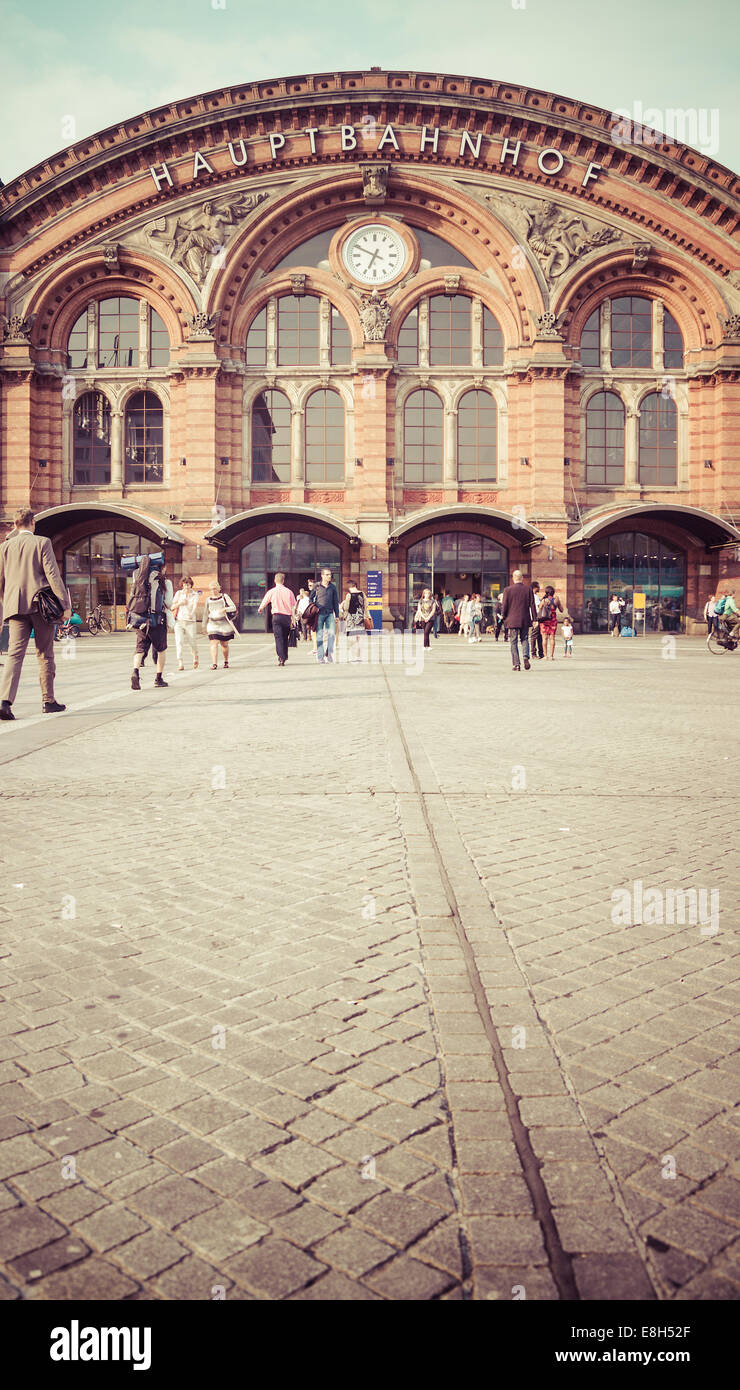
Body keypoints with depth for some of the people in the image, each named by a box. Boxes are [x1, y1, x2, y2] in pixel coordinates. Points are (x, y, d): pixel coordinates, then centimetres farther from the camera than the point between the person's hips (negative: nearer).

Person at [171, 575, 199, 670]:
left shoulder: (195, 595, 4)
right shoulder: (178, 593, 11)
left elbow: (195, 606, -13)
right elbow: (172, 607, 11)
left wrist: (191, 614, -35)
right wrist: (180, 603, -10)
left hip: (190, 621, -1)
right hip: (179, 621, 1)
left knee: (192, 642, 0)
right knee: (179, 642, -13)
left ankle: (195, 657, 32)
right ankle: (180, 663, -14)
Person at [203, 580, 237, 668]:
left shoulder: (224, 597, 0)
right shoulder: (208, 600, 9)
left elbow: (233, 607, -7)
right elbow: (205, 614, 16)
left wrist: (224, 609, -26)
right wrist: (204, 626, 18)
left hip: (224, 624, -1)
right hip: (213, 624, 1)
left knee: (224, 644, 8)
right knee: (214, 643, -12)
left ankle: (226, 662, 29)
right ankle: (214, 664, -16)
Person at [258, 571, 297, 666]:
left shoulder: (271, 591, -1)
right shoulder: (289, 591, 2)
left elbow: (264, 603, 12)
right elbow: (294, 606, 3)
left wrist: (259, 609, 33)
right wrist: (293, 617, 13)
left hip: (277, 616, -2)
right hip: (287, 616, 2)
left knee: (278, 638, -5)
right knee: (285, 638, 15)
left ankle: (281, 658, -17)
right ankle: (284, 657, 23)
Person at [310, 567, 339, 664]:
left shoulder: (333, 587, 11)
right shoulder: (317, 586, 3)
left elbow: (335, 602, 15)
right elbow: (311, 598, 11)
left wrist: (337, 615, 12)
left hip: (330, 613, 2)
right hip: (319, 613, -2)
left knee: (332, 633, -9)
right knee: (319, 635, -1)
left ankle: (329, 654, 2)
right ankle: (320, 657, 2)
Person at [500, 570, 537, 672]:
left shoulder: (507, 590, -5)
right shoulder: (528, 589, 0)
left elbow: (504, 606, -3)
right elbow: (532, 604, 1)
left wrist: (504, 617, 9)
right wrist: (534, 618, 7)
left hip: (512, 620, -1)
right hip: (525, 620, 2)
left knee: (514, 642, 3)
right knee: (524, 639, 15)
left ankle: (516, 664, 1)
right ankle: (526, 657, -8)